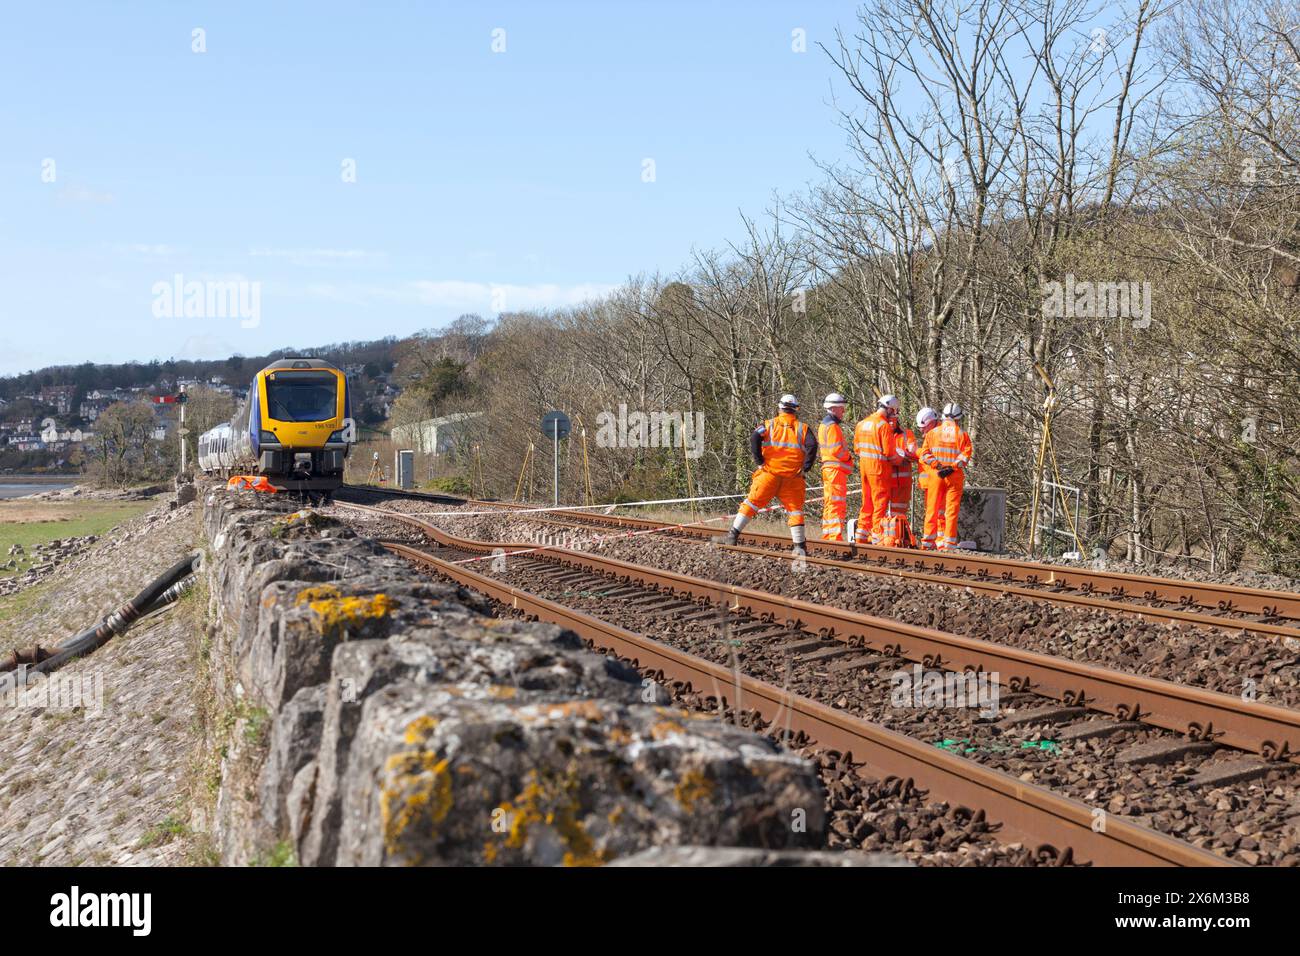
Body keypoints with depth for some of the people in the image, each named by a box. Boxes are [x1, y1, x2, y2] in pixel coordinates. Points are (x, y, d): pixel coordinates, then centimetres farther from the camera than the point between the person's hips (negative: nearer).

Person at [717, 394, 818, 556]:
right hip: (793, 477, 1)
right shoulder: (803, 428, 9)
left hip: (769, 472, -1)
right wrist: (805, 468, -1)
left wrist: (759, 461, -5)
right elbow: (812, 445, -7)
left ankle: (733, 536, 2)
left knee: (752, 502, 5)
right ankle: (800, 547, 3)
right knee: (795, 509, 7)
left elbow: (754, 437, -10)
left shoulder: (770, 424, 7)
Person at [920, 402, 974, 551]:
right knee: (952, 510, 2)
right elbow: (965, 456, -11)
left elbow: (924, 454, -4)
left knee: (932, 509, 9)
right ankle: (949, 542, 0)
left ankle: (928, 540, 13)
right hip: (955, 476, -2)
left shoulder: (933, 433, 3)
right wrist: (952, 467, -13)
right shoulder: (962, 434, -2)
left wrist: (937, 465, -8)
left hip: (936, 475, 2)